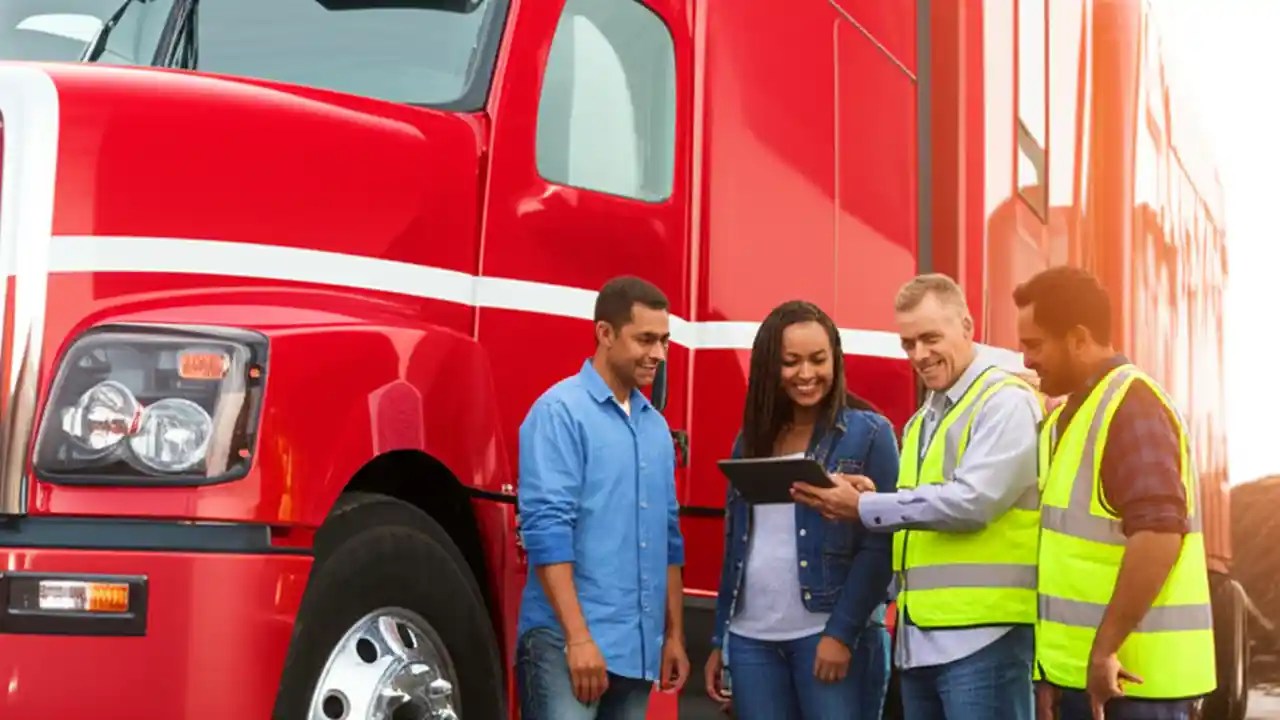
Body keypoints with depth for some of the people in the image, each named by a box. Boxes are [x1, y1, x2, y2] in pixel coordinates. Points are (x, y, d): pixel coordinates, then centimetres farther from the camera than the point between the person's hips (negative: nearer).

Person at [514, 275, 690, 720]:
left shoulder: (655, 426, 16)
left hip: (639, 647, 7)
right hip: (567, 640, -7)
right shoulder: (560, 411, -7)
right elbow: (546, 528, -14)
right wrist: (578, 636, -19)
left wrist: (674, 634, 16)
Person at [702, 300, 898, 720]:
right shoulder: (751, 440, 14)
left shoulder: (869, 432, -1)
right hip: (751, 639, 5)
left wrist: (842, 632, -15)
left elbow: (880, 546, -7)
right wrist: (720, 640, 14)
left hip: (831, 635, -5)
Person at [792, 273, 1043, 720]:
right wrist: (873, 499, 0)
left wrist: (864, 508, -12)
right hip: (919, 638, 8)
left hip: (982, 634, -8)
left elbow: (972, 501, -18)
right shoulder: (920, 422, 21)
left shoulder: (1005, 402, -6)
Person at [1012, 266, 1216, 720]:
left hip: (1130, 676, -9)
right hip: (1081, 671, 9)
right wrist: (1058, 666, 18)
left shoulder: (1131, 405, -13)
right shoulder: (1075, 413, 16)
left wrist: (1104, 649, -25)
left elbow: (1159, 534, -26)